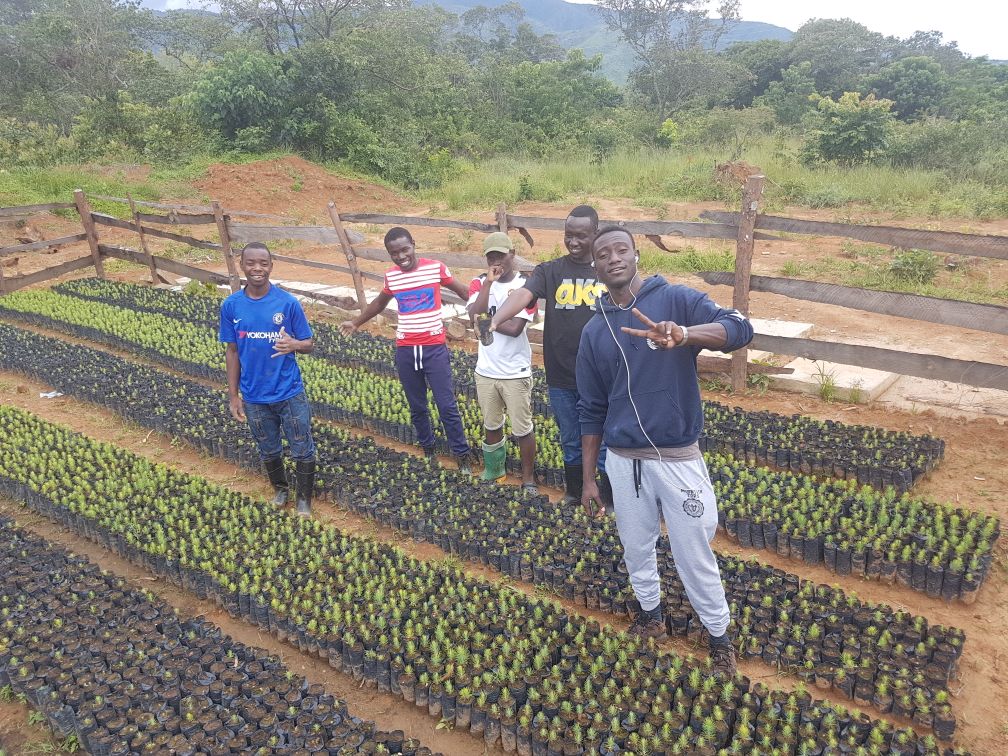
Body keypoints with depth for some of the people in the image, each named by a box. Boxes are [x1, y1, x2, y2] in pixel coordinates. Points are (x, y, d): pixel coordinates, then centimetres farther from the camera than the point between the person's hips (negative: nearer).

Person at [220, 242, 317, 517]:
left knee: (303, 450, 7)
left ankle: (303, 498, 30)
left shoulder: (288, 303, -12)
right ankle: (280, 488, 45)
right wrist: (233, 396, 3)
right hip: (254, 397, 2)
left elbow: (309, 345, -4)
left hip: (290, 393, -2)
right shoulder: (231, 306, -5)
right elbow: (232, 351, 3)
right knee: (268, 450, 19)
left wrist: (294, 345, -29)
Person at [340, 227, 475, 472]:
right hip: (405, 351, 3)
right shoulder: (390, 276, 4)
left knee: (447, 406, -2)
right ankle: (428, 449, 31)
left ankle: (462, 454, 11)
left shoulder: (436, 268, -7)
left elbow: (464, 292, 2)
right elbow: (380, 302, 24)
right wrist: (356, 322, 31)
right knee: (417, 407, 13)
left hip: (435, 348, -3)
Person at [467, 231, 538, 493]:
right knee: (491, 426, 19)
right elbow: (475, 316, -17)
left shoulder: (526, 286, -10)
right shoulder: (480, 282, 1)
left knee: (522, 429, 3)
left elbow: (515, 328, -20)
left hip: (516, 373, -4)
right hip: (485, 371, 4)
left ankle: (528, 477, 19)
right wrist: (489, 282, -19)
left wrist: (486, 320, -10)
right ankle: (493, 469, 37)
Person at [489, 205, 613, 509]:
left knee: (604, 446, 8)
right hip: (561, 379, 1)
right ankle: (573, 497, 37)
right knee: (571, 445, 18)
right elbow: (523, 294, -19)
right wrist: (494, 320, -38)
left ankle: (610, 505, 25)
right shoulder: (549, 271, -1)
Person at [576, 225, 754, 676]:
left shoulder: (676, 301, -7)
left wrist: (683, 334, -44)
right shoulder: (594, 331, 4)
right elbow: (592, 411, 9)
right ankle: (650, 614, 44)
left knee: (694, 555, 8)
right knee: (636, 547, 19)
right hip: (624, 461, 4)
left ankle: (719, 634, 30)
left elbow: (740, 328, -24)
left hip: (678, 457, -3)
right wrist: (588, 478, 8)